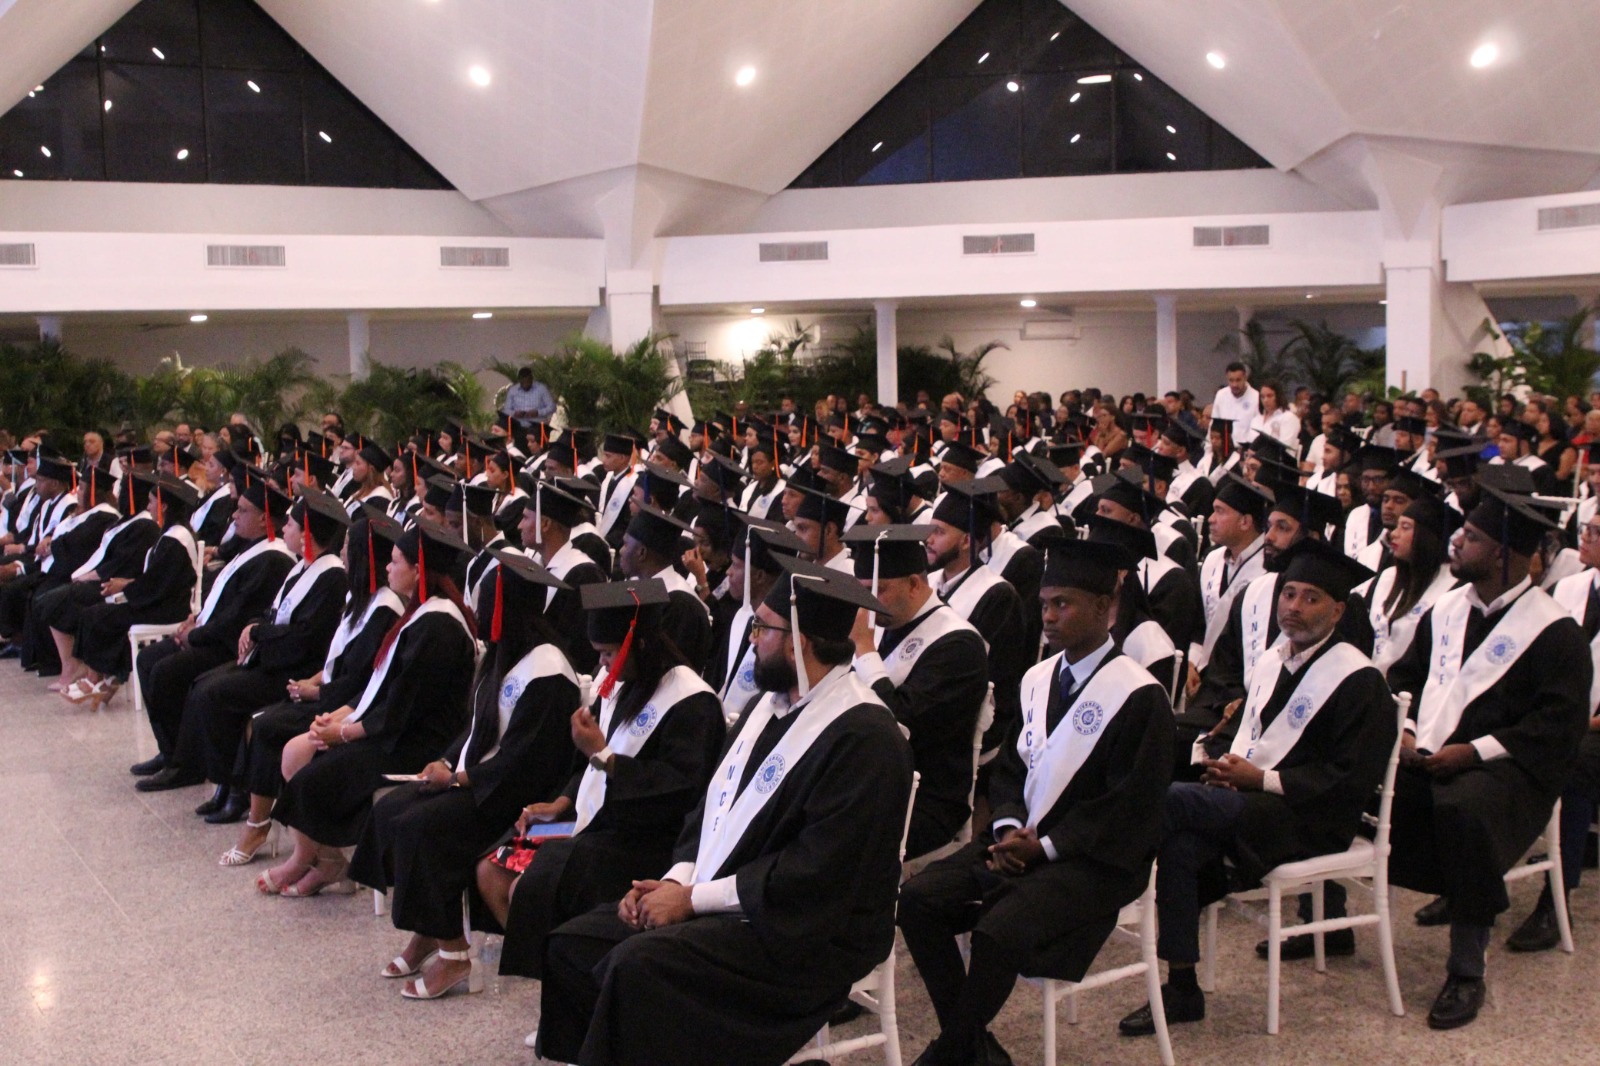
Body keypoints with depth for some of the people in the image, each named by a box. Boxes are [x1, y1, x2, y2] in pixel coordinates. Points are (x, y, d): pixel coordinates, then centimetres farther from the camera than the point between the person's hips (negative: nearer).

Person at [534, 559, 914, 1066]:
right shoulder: (775, 702, 9)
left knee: (638, 963, -27)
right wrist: (678, 879, -2)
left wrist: (693, 898, -18)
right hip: (715, 901, 9)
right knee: (573, 943, -1)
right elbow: (715, 802, 15)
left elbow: (816, 871, -23)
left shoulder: (865, 738, -19)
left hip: (806, 934, -9)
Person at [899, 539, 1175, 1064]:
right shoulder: (1038, 679, 10)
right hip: (1020, 839, 7)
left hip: (1094, 859, -7)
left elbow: (1130, 804, -14)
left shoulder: (1139, 696, -12)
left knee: (998, 932, -28)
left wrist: (1045, 846, -16)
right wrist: (1009, 827, -5)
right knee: (918, 899, -11)